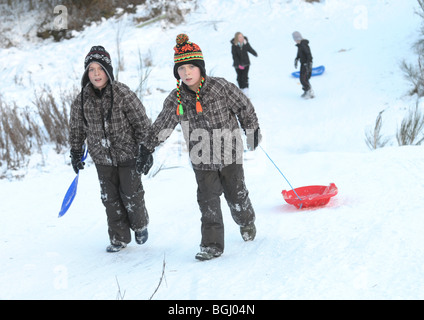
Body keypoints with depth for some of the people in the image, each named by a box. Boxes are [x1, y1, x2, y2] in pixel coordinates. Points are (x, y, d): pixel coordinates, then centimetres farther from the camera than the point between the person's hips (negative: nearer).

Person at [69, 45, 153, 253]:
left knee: (131, 195, 4)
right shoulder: (82, 100, -5)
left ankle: (140, 225, 34)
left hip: (128, 154, -3)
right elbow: (77, 128, 11)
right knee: (110, 198, 7)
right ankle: (119, 238, 22)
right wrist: (76, 153, 14)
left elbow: (142, 124, -11)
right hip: (102, 158, 3)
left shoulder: (123, 95, -17)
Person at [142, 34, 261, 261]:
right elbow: (162, 125, 5)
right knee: (208, 201, -3)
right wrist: (148, 148, 7)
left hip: (229, 153, -2)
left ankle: (246, 222, 41)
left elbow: (244, 107, -1)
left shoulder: (221, 88, -15)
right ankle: (212, 244, 5)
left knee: (236, 194, 11)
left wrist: (252, 131, 9)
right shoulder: (176, 99, -7)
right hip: (202, 159, 2)